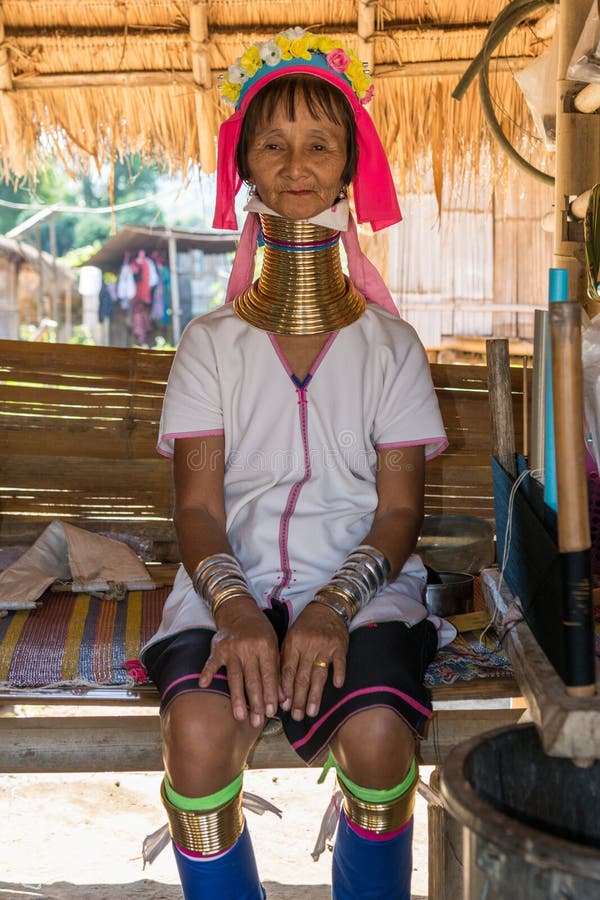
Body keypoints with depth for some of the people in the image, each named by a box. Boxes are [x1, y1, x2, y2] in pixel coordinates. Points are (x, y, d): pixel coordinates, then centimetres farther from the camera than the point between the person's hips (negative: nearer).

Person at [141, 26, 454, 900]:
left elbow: (399, 510, 2)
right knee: (198, 731, -30)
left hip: (361, 582, 0)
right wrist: (234, 608, -20)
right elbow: (198, 506, 0)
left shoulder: (389, 342, 9)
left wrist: (334, 606, -18)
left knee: (378, 733, -30)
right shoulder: (211, 341, 9)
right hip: (232, 582, 0)